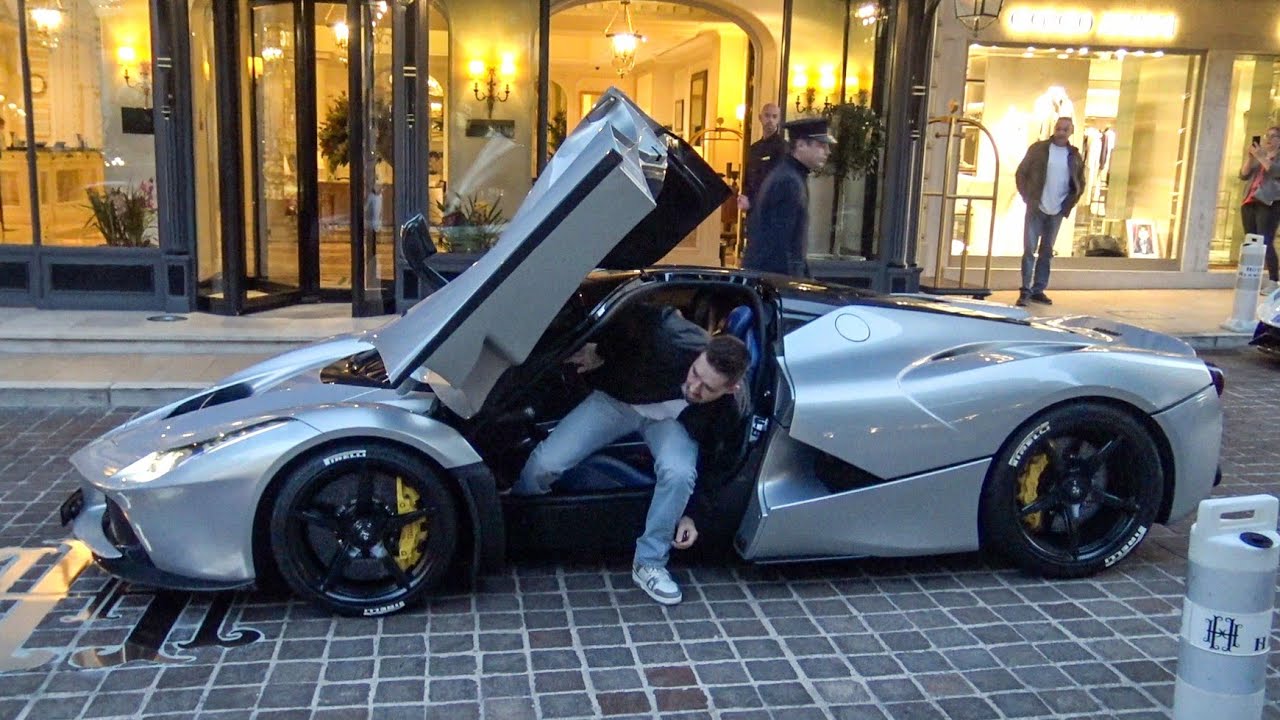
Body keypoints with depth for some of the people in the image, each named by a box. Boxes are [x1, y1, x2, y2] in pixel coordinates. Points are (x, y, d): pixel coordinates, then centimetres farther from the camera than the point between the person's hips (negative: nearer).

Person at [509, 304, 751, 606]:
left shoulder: (728, 414, -29)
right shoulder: (674, 340, -40)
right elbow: (634, 314, -19)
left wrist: (692, 513, -11)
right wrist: (601, 351, -14)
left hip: (671, 419, 0)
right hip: (618, 399, 0)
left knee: (679, 473, -34)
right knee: (543, 464, -15)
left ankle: (649, 563, -8)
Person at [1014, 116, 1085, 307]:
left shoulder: (1075, 156, 5)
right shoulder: (1038, 148, -2)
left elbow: (1080, 184, 15)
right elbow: (1021, 173, 1)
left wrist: (1069, 204, 6)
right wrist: (1027, 197, -5)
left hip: (1056, 212, 3)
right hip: (1036, 208, -3)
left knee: (1047, 252, 8)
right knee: (1029, 250, -6)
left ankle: (1038, 290, 15)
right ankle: (1025, 290, -3)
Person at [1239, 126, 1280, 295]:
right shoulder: (1258, 156, 22)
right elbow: (1243, 175, 13)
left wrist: (1260, 156, -15)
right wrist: (1249, 158, -2)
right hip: (1250, 203, 6)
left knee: (1266, 242, -17)